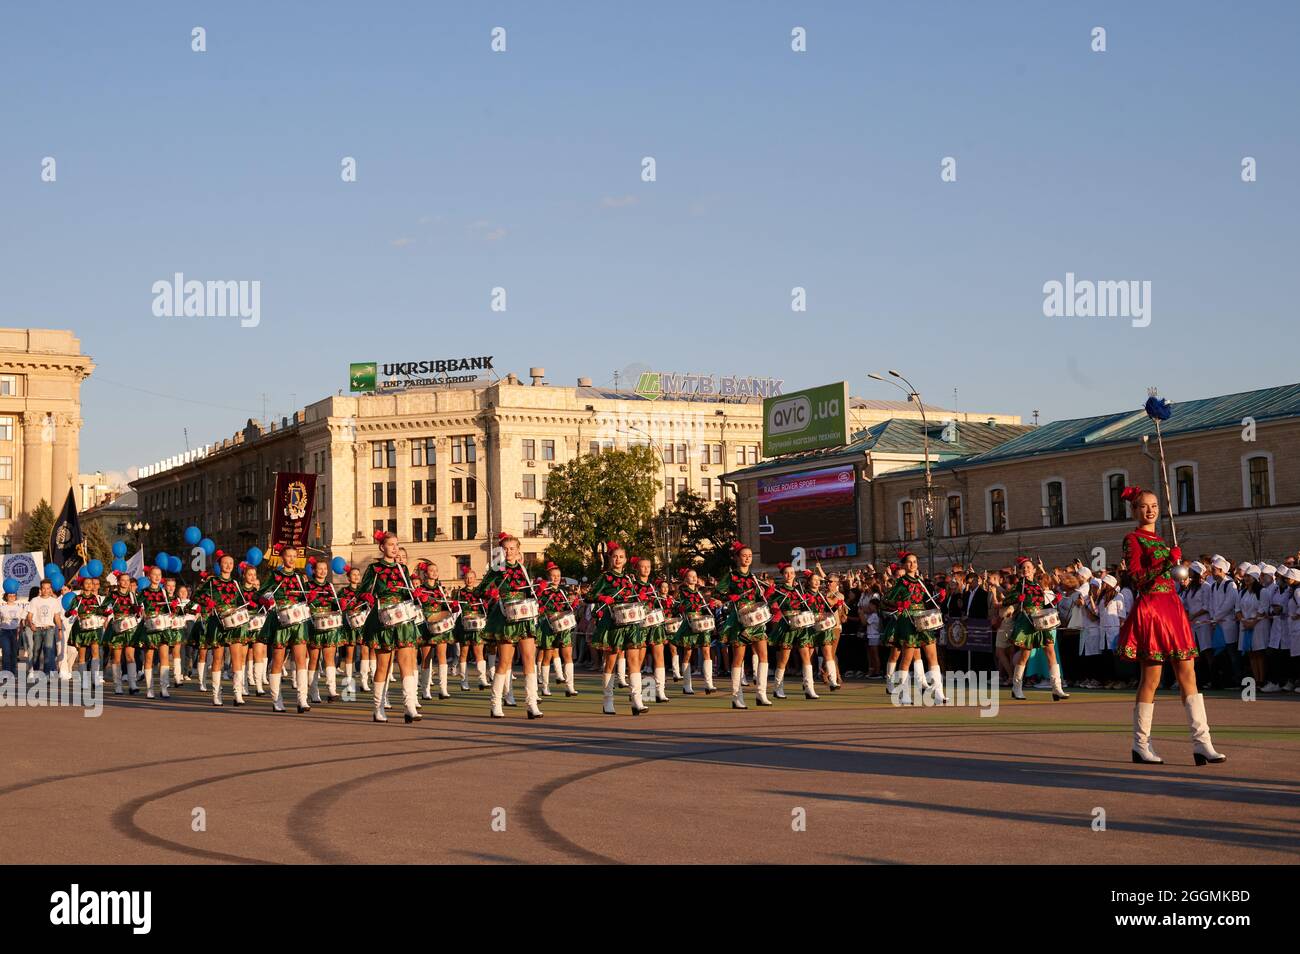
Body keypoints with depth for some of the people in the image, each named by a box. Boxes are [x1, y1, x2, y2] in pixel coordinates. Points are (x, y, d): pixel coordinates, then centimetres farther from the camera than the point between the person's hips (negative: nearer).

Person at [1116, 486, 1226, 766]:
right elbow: (1137, 578, -13)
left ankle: (1202, 744, -4)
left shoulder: (1160, 541, 21)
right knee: (1151, 678, -4)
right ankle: (1141, 745, 5)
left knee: (1188, 675, -1)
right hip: (1150, 609, -8)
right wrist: (1168, 562, -20)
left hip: (1172, 608, 8)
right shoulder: (1132, 540, -2)